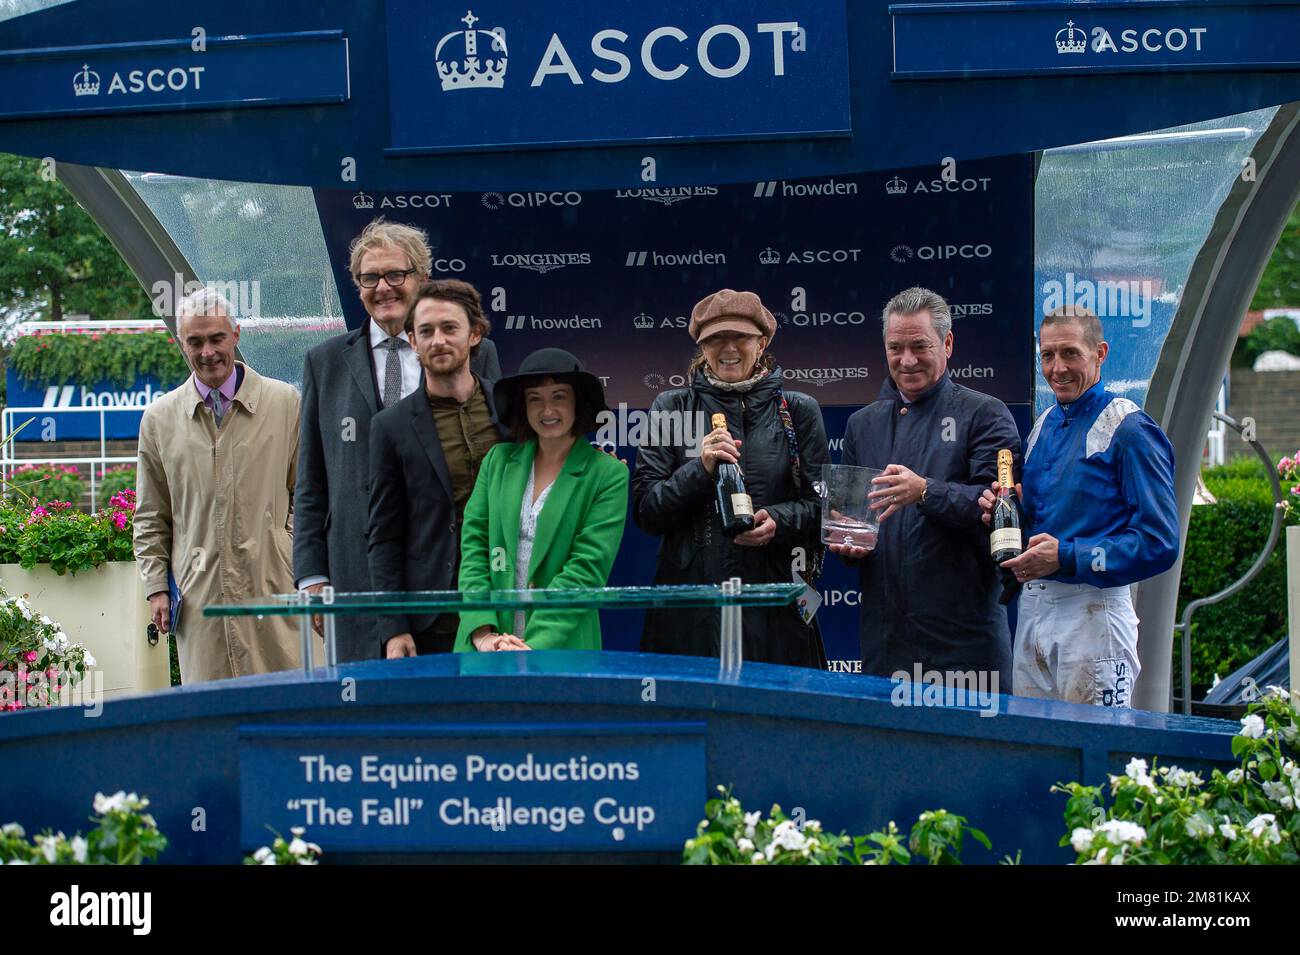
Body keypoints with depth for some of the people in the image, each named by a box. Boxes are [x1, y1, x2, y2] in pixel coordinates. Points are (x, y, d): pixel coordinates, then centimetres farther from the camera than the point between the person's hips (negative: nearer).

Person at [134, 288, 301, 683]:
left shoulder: (284, 402, 6)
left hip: (272, 588, -1)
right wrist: (156, 586, 8)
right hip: (199, 596, 1)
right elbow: (150, 518, 16)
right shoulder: (159, 418, 11)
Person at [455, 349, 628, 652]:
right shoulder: (498, 460, 8)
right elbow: (473, 543, 3)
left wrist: (535, 645, -16)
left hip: (562, 647, -2)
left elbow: (588, 567, -8)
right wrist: (482, 633, -10)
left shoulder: (609, 475, -2)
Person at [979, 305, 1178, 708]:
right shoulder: (1043, 427, 15)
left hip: (1093, 610, -7)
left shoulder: (1129, 431, -9)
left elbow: (1159, 544, -15)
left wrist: (1067, 557, -19)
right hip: (1031, 611, 7)